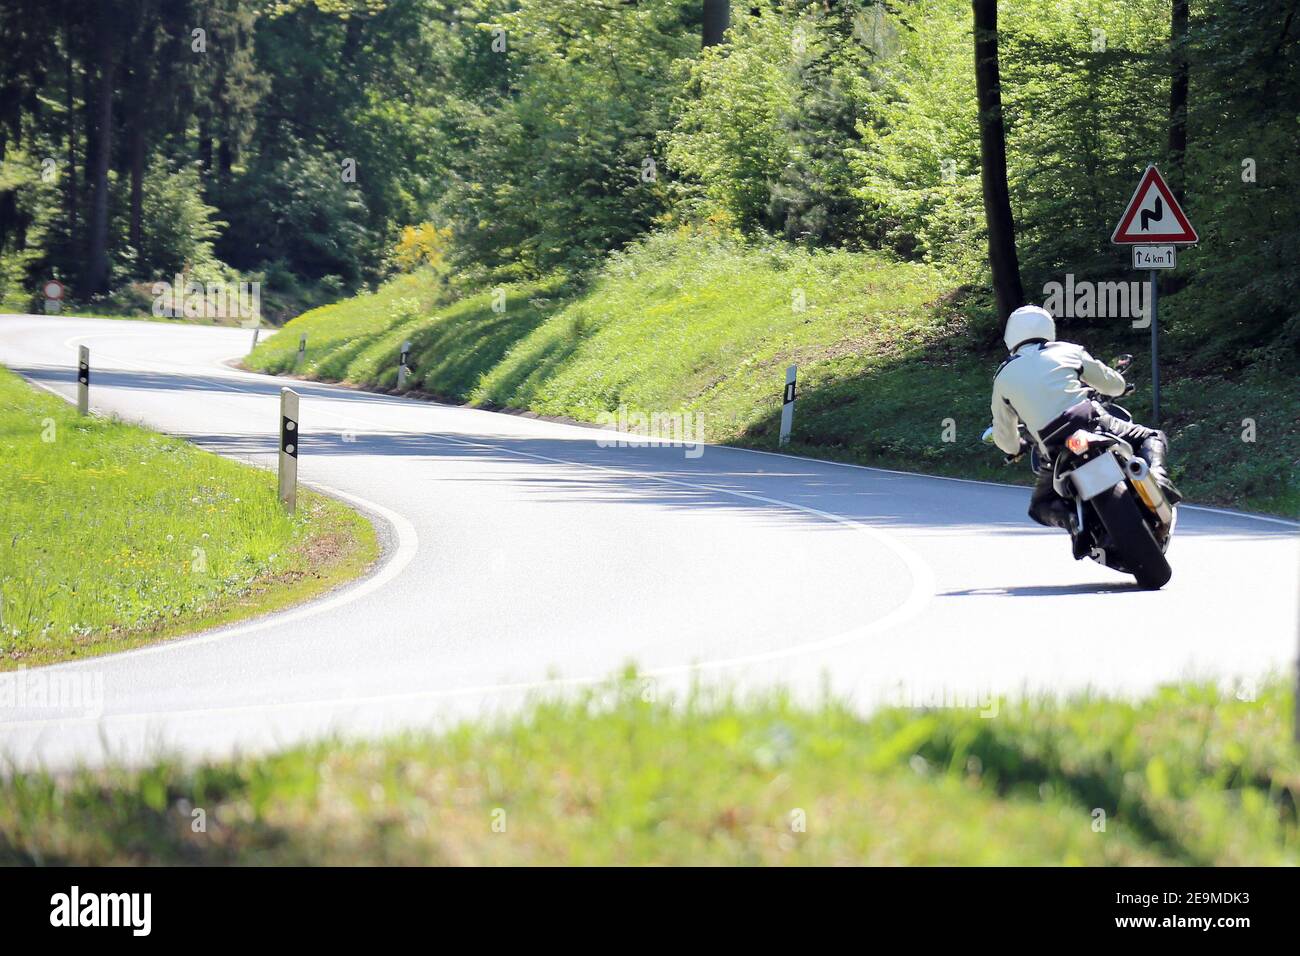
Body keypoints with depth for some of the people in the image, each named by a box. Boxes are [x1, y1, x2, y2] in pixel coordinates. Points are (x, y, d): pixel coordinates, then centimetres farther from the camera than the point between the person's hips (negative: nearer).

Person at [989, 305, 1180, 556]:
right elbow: (1115, 384, 26)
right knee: (1153, 438, 23)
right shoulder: (1067, 351, 15)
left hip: (1053, 449, 0)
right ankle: (1157, 477, -11)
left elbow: (1003, 436, 22)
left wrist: (1015, 449, 46)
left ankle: (1070, 517, -12)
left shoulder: (1003, 377, 15)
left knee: (1041, 507, 23)